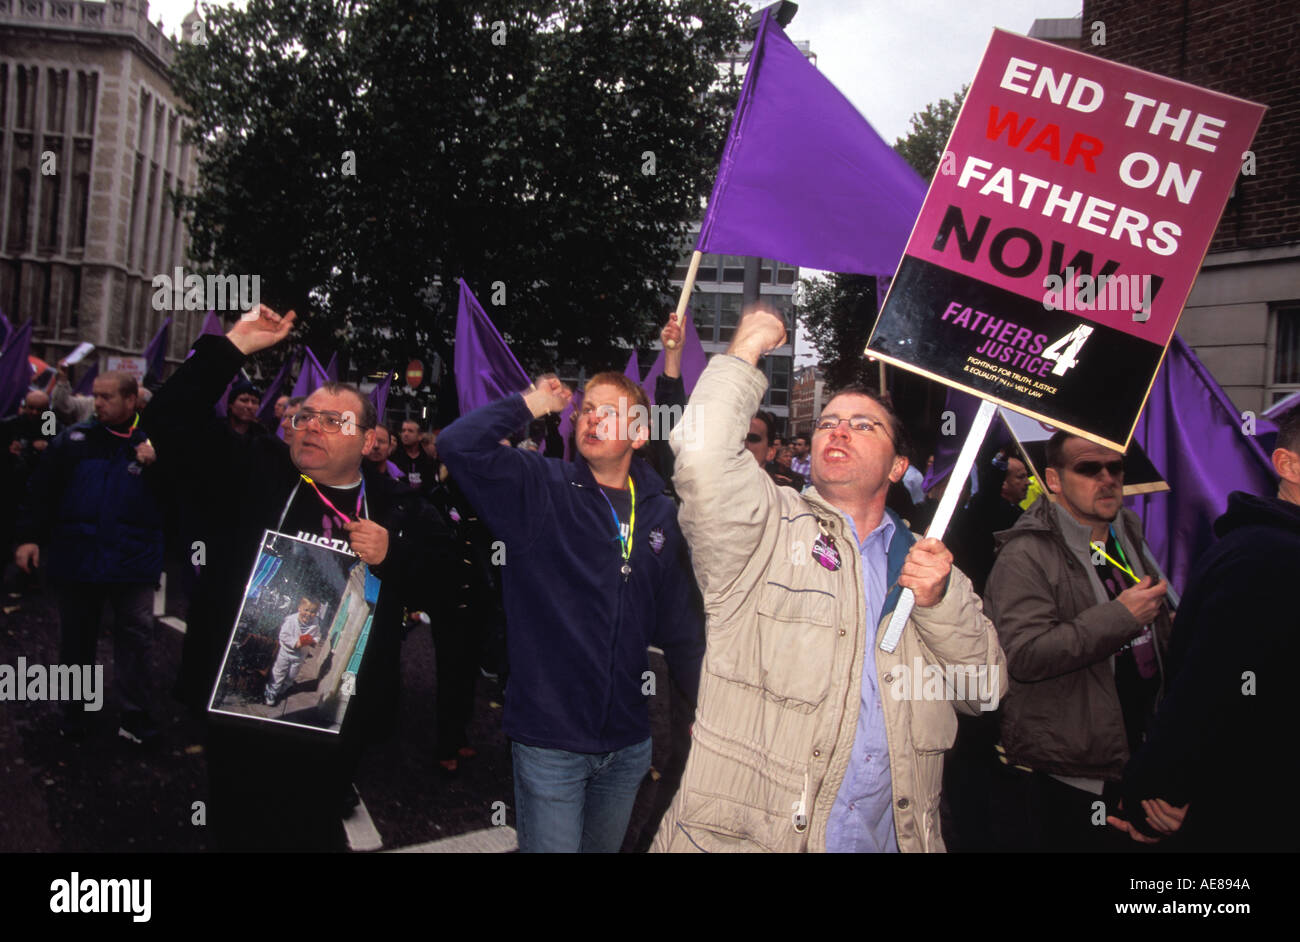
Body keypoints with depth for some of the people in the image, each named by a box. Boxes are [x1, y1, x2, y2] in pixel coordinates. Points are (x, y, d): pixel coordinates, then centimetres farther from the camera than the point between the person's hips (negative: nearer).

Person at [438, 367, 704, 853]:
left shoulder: (661, 513, 4)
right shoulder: (537, 487, -7)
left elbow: (679, 626, 8)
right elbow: (457, 444, -23)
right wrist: (531, 403, -12)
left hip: (628, 741, 5)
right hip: (550, 740, -4)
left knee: (603, 846, 23)